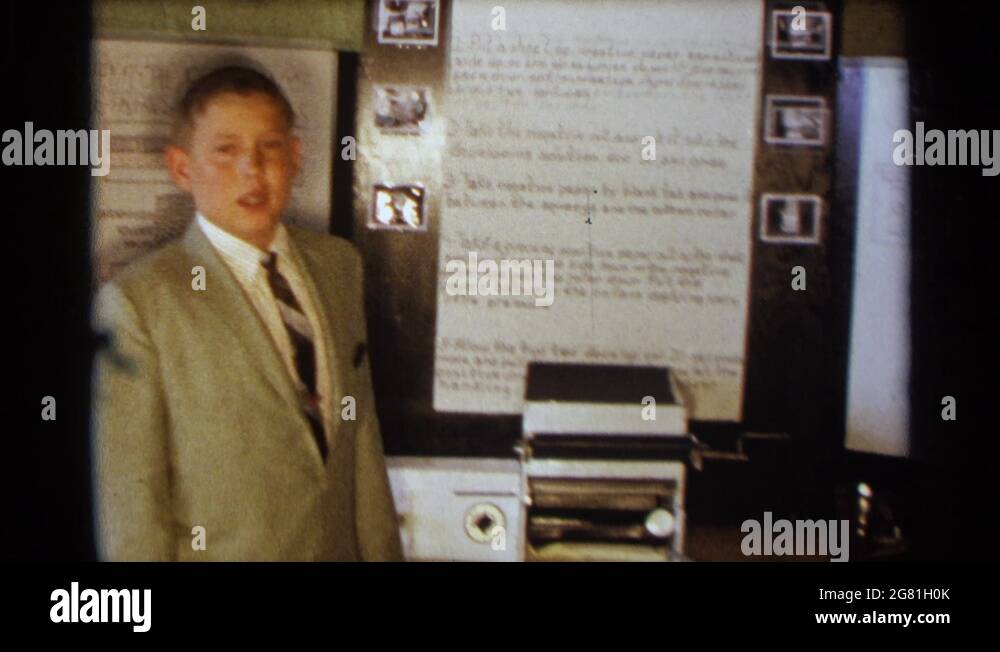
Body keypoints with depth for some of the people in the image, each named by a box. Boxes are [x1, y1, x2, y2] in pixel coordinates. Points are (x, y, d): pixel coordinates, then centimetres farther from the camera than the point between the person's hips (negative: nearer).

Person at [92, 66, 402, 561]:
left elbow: (361, 431, 6)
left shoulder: (340, 264, 3)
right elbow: (128, 498, -14)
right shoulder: (136, 302, -15)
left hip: (340, 546, 5)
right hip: (220, 552, -5)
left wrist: (383, 551, 6)